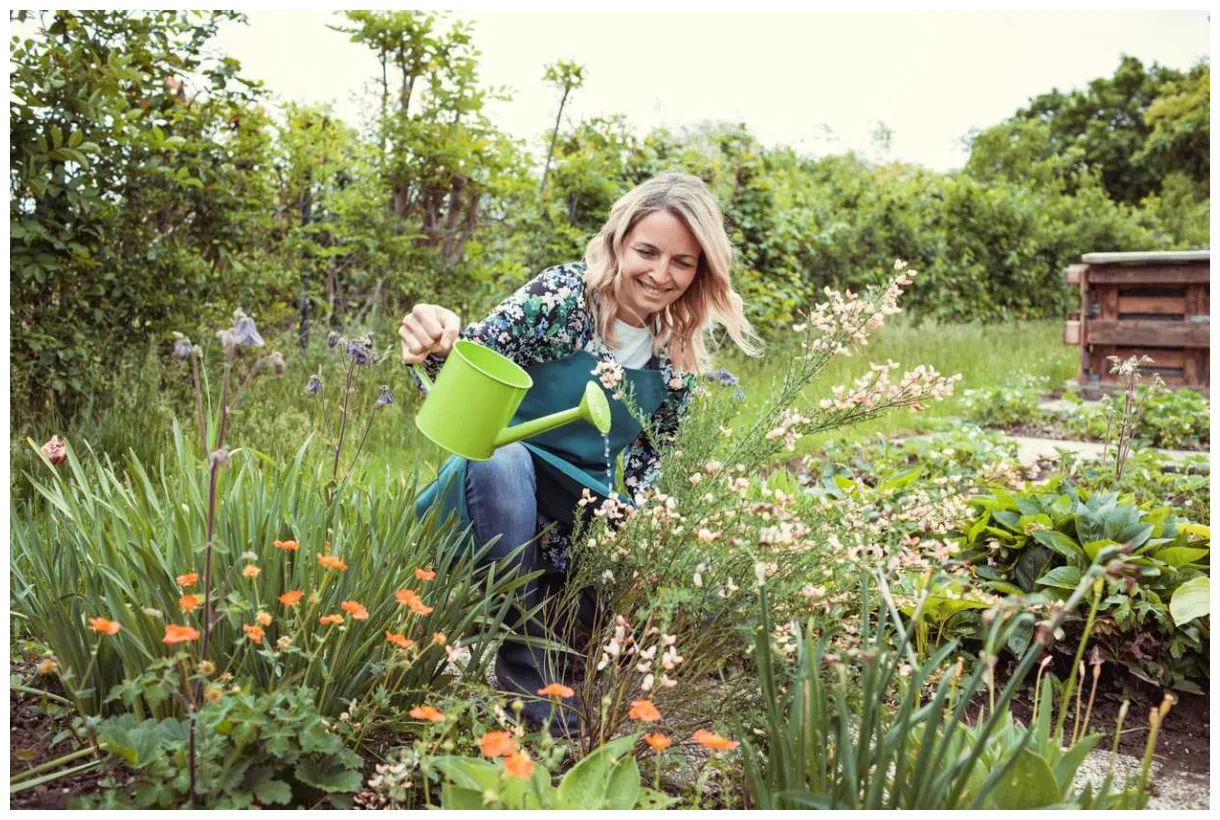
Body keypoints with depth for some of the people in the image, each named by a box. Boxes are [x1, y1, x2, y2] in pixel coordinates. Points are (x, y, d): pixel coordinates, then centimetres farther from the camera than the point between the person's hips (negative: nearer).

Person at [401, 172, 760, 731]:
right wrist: (438, 346, -42)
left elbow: (651, 451, 8)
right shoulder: (561, 295, -16)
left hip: (583, 507, 4)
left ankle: (546, 593, 11)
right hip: (499, 480, -3)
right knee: (502, 458, -37)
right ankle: (521, 659, -26)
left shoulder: (682, 354, -2)